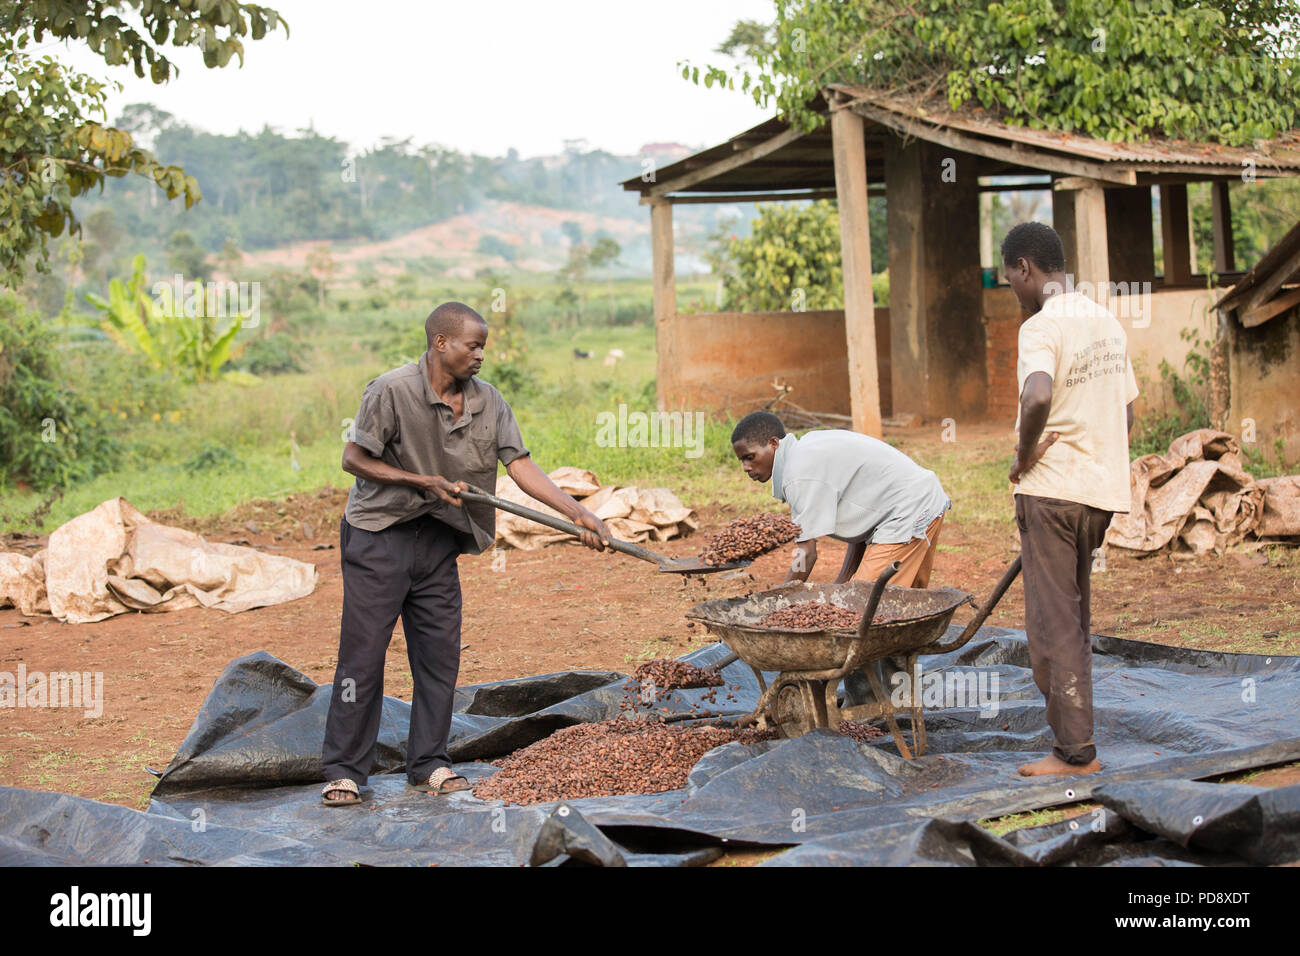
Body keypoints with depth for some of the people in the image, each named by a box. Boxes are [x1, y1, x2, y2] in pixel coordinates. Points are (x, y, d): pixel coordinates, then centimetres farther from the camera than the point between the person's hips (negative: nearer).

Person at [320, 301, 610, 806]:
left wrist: (579, 514, -14)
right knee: (363, 652, -4)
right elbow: (354, 459, -12)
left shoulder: (488, 402, -1)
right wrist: (424, 482, -18)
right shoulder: (392, 391, -16)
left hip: (438, 540, 6)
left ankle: (428, 765, 18)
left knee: (440, 653, 7)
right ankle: (344, 771, 2)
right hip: (379, 536, -6)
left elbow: (521, 465, -4)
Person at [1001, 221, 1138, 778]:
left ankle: (1075, 751, -1)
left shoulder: (1042, 327, -14)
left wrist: (1024, 455, -17)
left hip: (1052, 488, -8)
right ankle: (1072, 729, 23)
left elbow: (1038, 398, -33)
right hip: (1103, 487, 8)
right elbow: (1125, 412, 17)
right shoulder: (1107, 323, 12)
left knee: (1053, 622, -2)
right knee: (1074, 618, 17)